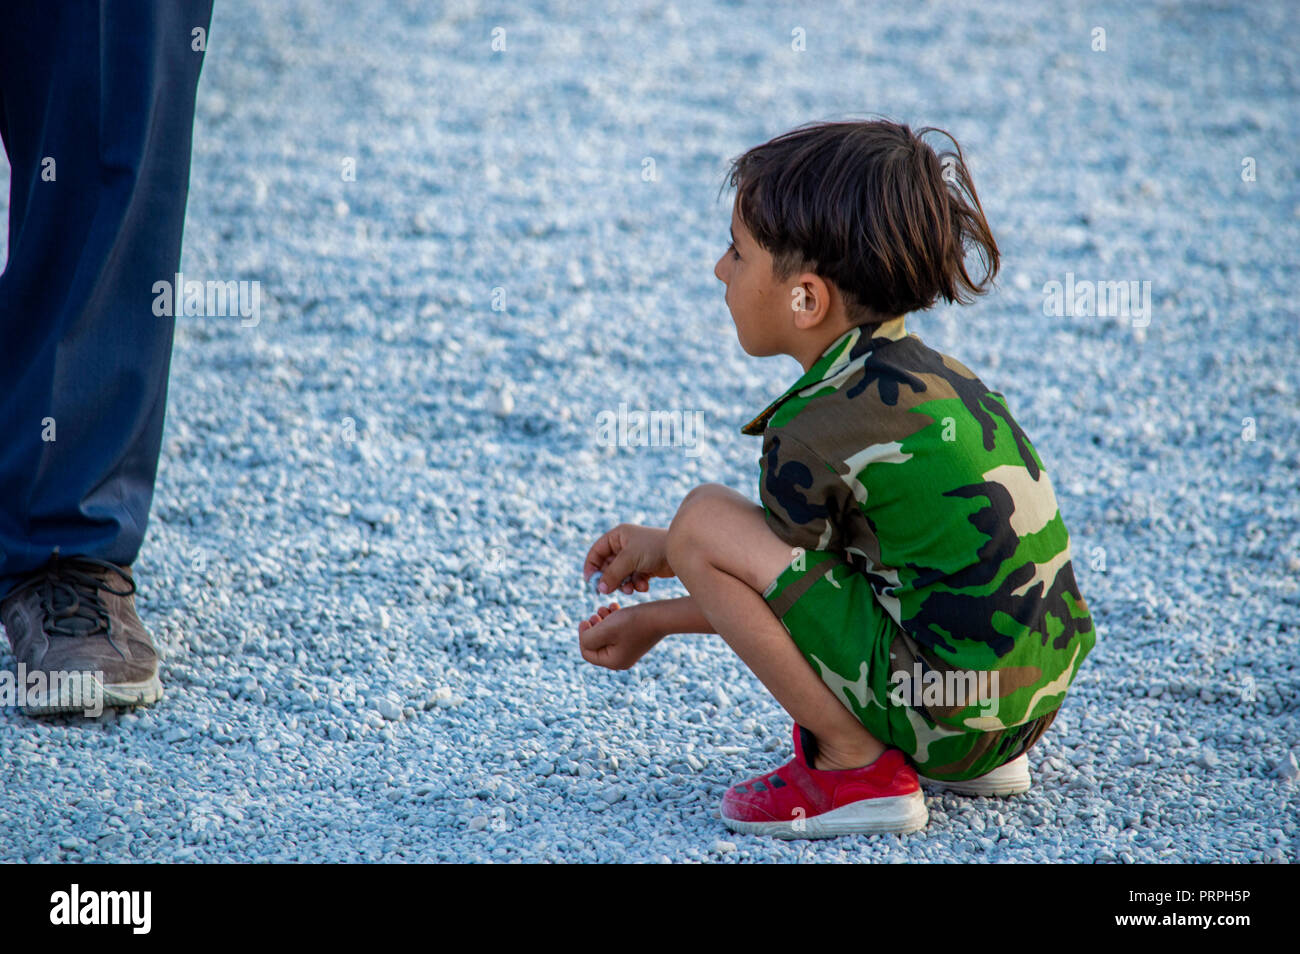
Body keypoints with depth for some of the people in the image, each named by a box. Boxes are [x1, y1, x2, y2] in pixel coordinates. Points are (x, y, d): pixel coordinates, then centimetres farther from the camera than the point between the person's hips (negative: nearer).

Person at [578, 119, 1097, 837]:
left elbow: (780, 583, 2)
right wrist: (665, 551, 28)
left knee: (705, 518, -11)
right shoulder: (928, 372, 12)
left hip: (946, 713, -9)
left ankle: (856, 767, -6)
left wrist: (649, 623, 18)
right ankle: (980, 760, 18)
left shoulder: (815, 430, -15)